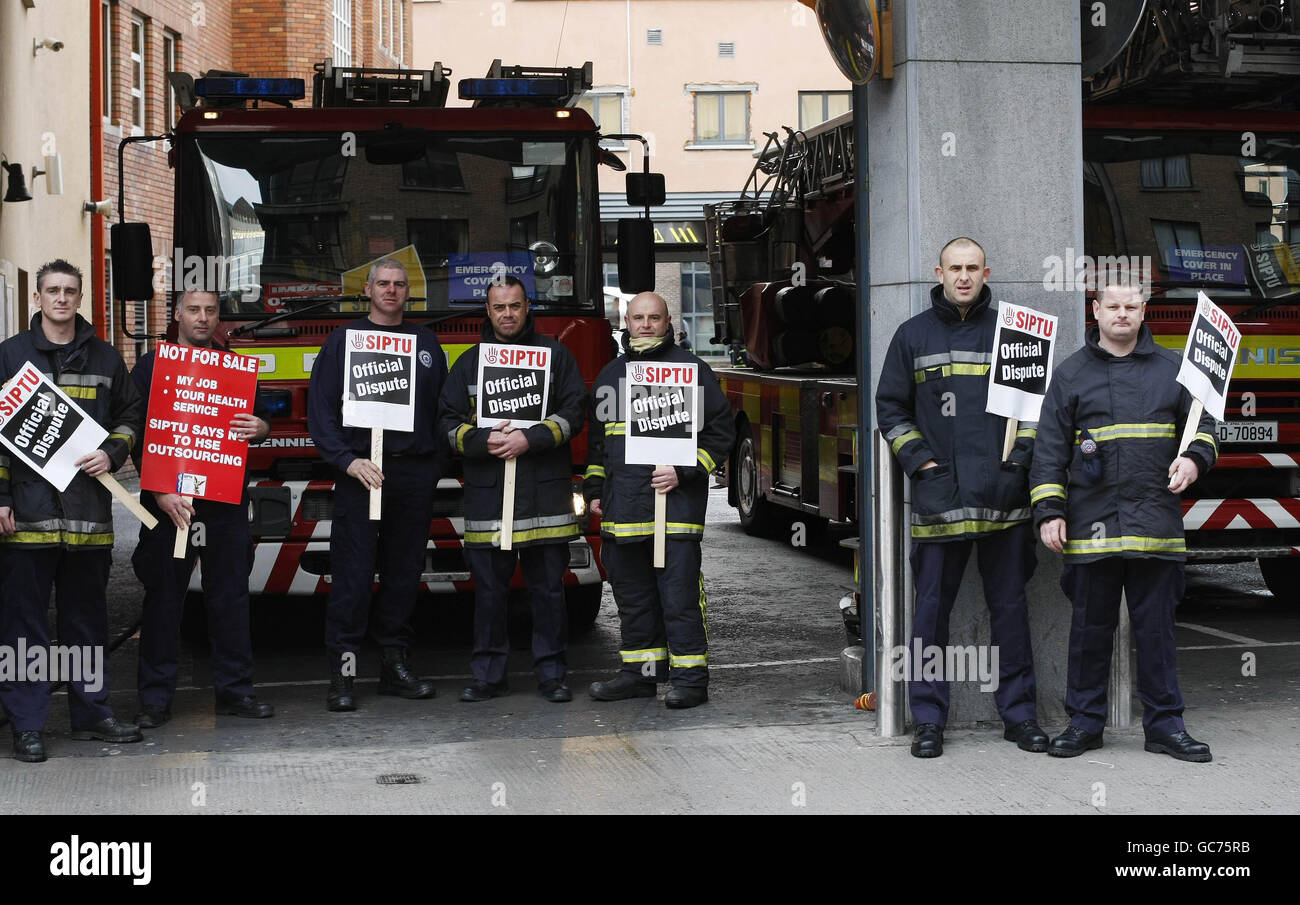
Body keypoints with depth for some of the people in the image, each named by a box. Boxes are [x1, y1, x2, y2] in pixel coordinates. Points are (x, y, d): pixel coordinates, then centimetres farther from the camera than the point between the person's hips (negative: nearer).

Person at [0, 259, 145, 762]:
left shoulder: (104, 359, 12)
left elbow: (131, 415, 18)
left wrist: (111, 454, -1)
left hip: (89, 510, 3)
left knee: (87, 617, 11)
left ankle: (91, 713, 20)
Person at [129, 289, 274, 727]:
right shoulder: (151, 365, 3)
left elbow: (257, 419, 18)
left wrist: (260, 428, -8)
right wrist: (160, 491, -14)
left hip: (226, 498, 3)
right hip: (168, 500, -3)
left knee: (231, 595, 5)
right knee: (163, 596, 0)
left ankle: (234, 689, 13)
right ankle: (155, 698, 6)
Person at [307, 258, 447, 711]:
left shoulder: (426, 343, 14)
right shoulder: (344, 339, 4)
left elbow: (444, 408, 15)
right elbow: (321, 410, -2)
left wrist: (434, 464, 3)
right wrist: (347, 461, -13)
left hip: (416, 474, 3)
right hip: (362, 472, -3)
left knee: (404, 573, 8)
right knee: (352, 576, -6)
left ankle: (394, 664, 16)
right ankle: (342, 673, -3)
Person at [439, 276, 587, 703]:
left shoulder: (555, 354, 8)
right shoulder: (469, 362, 13)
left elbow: (572, 412, 0)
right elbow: (450, 422, 8)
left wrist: (530, 438, -13)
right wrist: (483, 441, -11)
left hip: (545, 490, -1)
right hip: (487, 491, 1)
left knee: (548, 585, 2)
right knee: (489, 588, 3)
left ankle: (551, 673, 10)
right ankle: (488, 675, 11)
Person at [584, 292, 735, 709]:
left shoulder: (690, 369, 1)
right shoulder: (610, 374, 18)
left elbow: (721, 429, -1)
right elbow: (596, 437, 27)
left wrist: (684, 471, -11)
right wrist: (594, 489, 20)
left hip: (675, 501, -6)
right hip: (622, 510, 6)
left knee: (680, 592, -7)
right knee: (633, 594, 11)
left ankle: (690, 677, -2)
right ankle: (641, 673, 19)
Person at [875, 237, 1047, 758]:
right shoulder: (914, 336, 9)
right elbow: (891, 408, 9)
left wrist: (1019, 458, -2)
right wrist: (921, 462, -3)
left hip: (1003, 497, 1)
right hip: (939, 496, 0)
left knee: (1009, 605, 5)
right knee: (932, 607, 1)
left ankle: (1019, 714, 14)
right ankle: (929, 720, 9)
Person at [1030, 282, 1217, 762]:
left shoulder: (1171, 367, 11)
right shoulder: (1071, 374, 9)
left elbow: (1203, 423, 14)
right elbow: (1050, 448, 7)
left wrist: (1194, 457, -8)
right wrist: (1049, 510, -1)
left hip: (1157, 521, 1)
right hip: (1091, 521, 0)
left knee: (1156, 627, 4)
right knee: (1091, 626, 5)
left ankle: (1164, 724, 13)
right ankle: (1084, 722, 15)